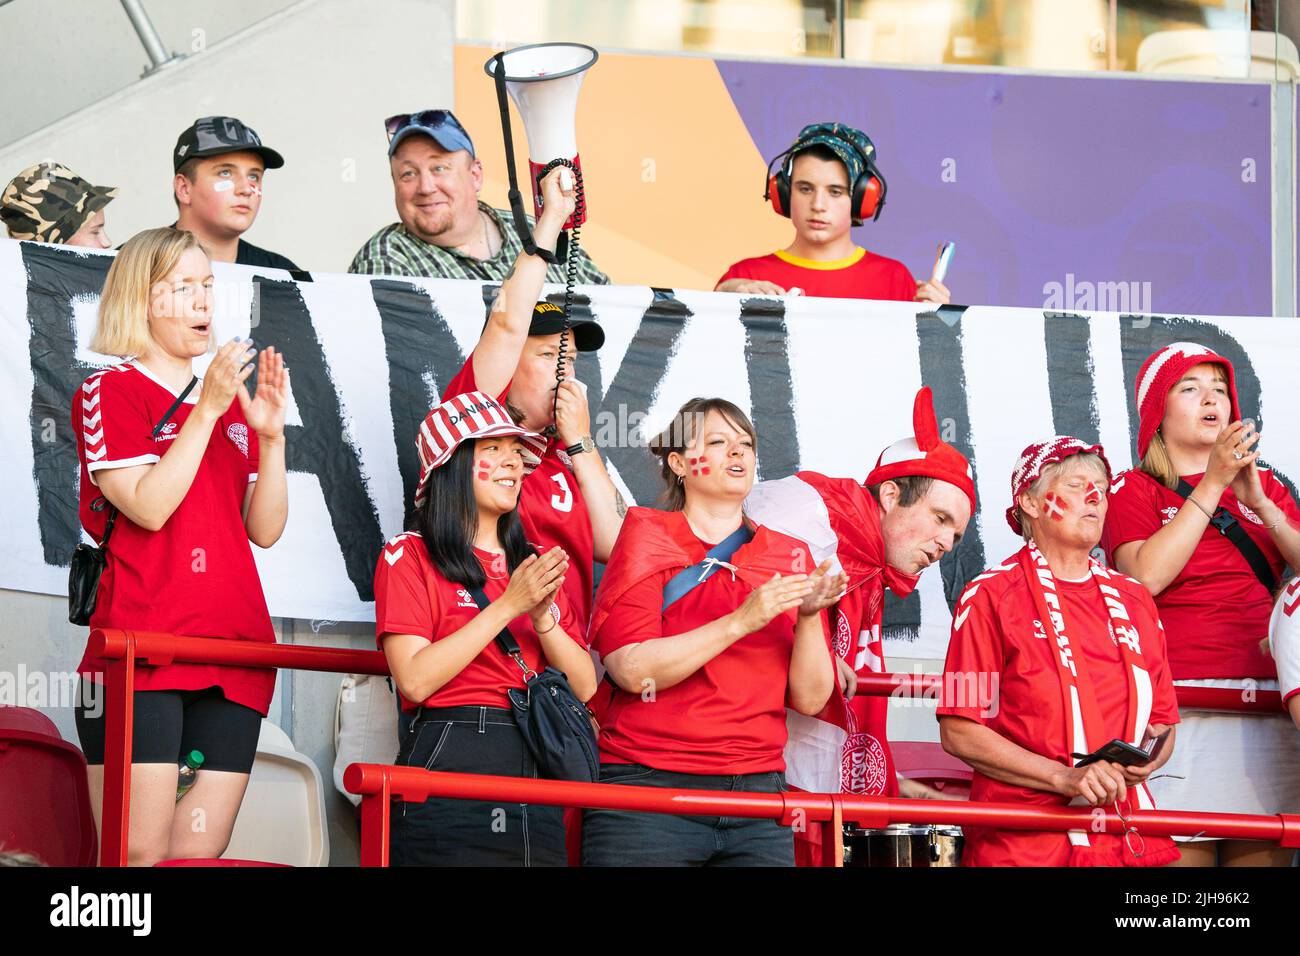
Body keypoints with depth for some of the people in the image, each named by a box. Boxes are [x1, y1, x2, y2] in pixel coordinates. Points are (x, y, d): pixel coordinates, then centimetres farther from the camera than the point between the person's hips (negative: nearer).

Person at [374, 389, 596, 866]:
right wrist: (509, 604, -12)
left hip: (539, 769, 5)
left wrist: (543, 617, -6)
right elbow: (415, 679, -12)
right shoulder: (410, 555, 1)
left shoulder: (536, 565, 18)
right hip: (449, 766, -5)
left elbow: (584, 685, 11)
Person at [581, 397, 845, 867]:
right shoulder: (648, 535, 3)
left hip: (758, 794, 3)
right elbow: (632, 670, -11)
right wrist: (741, 621, -16)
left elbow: (810, 699, 6)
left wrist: (810, 615, -10)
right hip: (649, 792, -3)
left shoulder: (790, 556, 12)